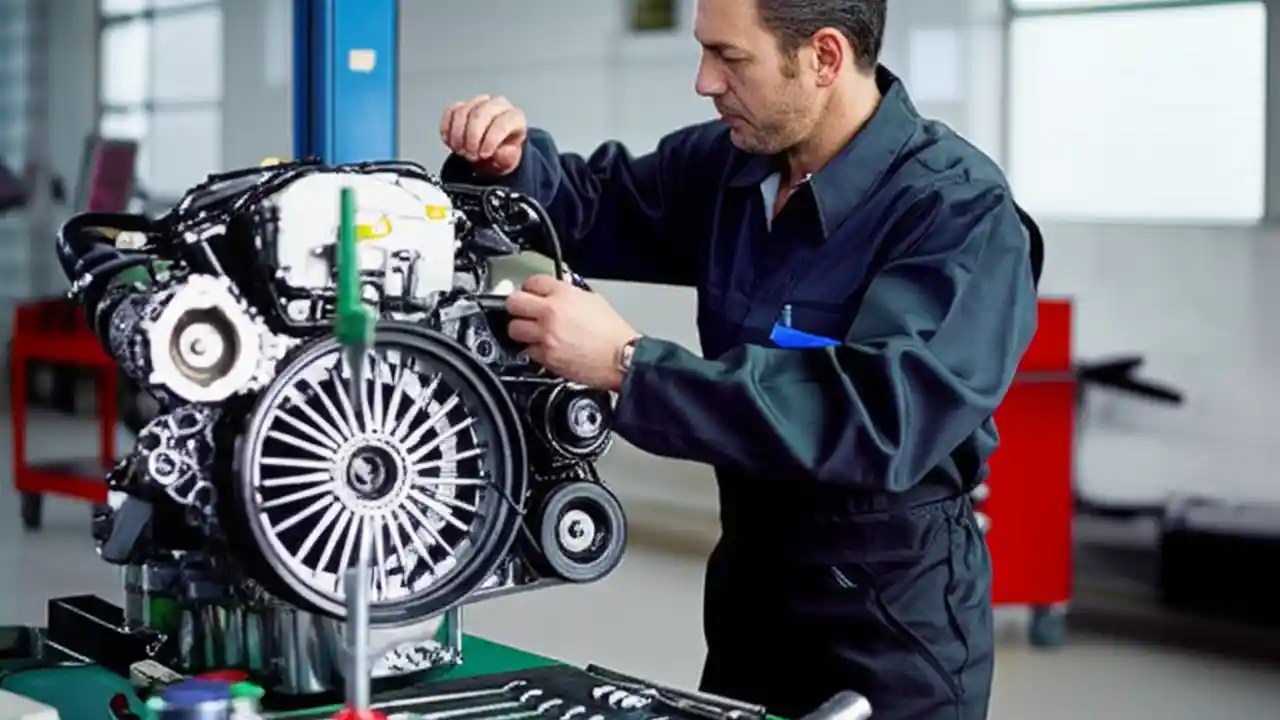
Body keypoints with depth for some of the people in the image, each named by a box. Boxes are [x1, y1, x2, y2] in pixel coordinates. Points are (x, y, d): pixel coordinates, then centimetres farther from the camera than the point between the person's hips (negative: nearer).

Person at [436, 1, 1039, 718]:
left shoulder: (961, 213, -22)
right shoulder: (728, 161, 0)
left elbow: (881, 416, -34)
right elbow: (597, 212, 16)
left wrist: (627, 362, -34)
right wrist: (510, 164, -8)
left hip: (889, 613, -7)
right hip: (746, 575, 7)